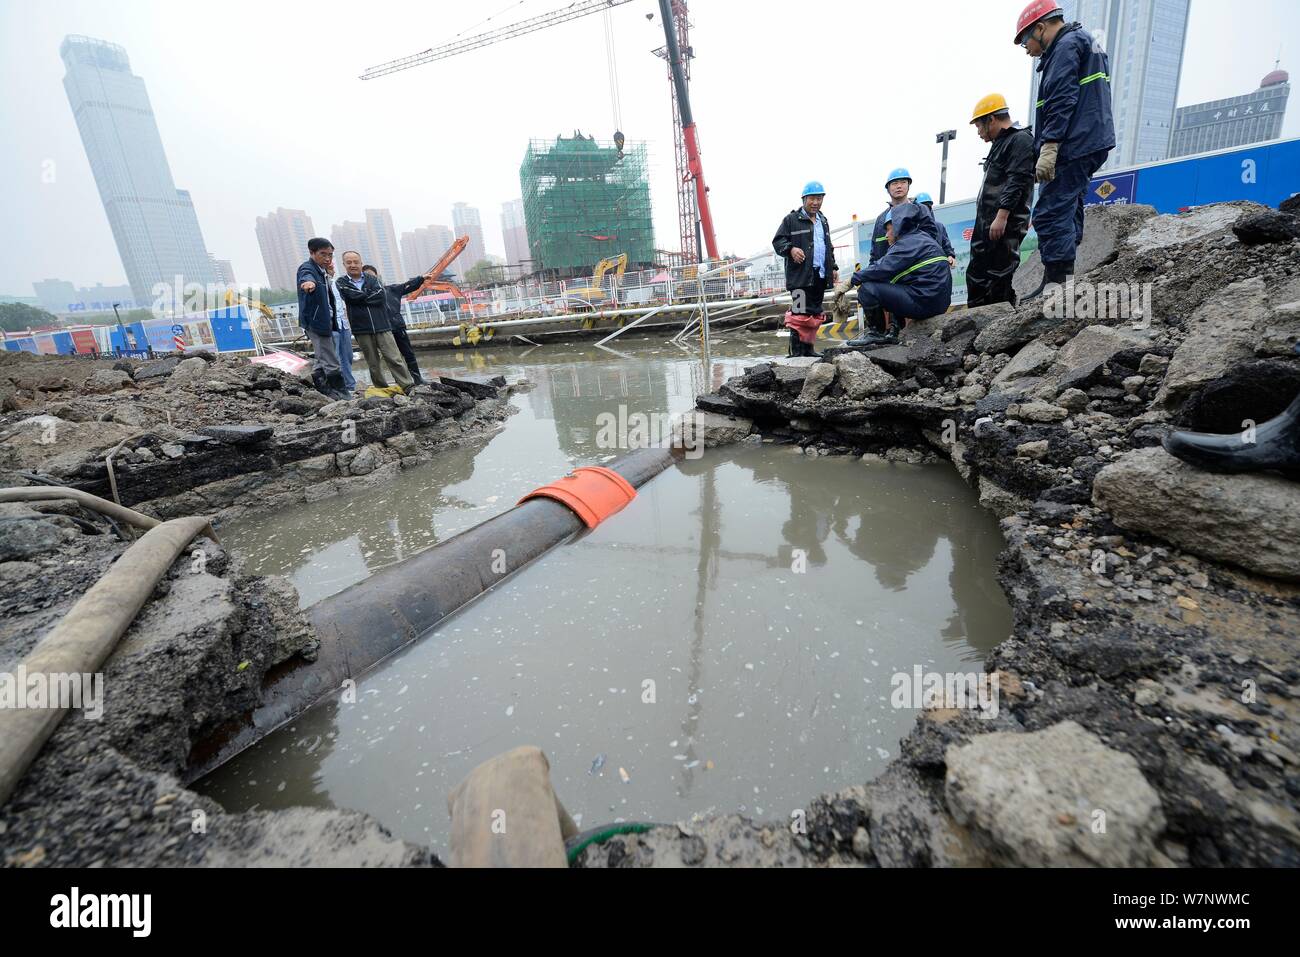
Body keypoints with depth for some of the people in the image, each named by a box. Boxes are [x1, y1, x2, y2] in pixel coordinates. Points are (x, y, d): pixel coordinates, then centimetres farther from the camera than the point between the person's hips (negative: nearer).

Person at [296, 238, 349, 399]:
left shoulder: (321, 271, 16)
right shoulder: (307, 268, -12)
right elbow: (307, 277, -40)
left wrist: (329, 273, 22)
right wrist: (309, 282, -60)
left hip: (323, 321, 11)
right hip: (315, 321, -11)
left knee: (321, 361, 18)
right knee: (332, 363, -10)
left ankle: (322, 393, 27)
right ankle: (343, 397, -8)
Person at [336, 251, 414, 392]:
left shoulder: (372, 279, 11)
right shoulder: (342, 282, 7)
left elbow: (381, 294, -7)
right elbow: (354, 297, -10)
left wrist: (363, 297, -7)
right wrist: (372, 296, -2)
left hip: (382, 326, 0)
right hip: (361, 330, 0)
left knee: (395, 359, -6)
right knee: (373, 364, 5)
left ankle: (409, 387, -7)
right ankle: (382, 390, 13)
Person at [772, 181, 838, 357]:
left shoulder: (823, 221, 24)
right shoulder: (791, 219, 2)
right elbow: (778, 241, -3)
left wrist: (833, 268, 22)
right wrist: (791, 249, -22)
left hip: (820, 276, 8)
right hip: (801, 275, -7)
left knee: (815, 313, 9)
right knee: (800, 314, -13)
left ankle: (808, 348, 17)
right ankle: (796, 352, -9)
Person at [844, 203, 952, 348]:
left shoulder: (909, 243, -10)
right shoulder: (920, 239, 21)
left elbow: (882, 269, -17)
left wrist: (852, 280, -7)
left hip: (925, 302, -10)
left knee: (867, 289, -12)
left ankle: (876, 334, 1)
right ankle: (893, 331, 19)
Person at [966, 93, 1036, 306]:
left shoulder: (1021, 140, -3)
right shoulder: (1000, 143, 27)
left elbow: (1017, 181, -16)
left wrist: (1002, 216, -23)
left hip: (1006, 224, -10)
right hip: (986, 224, 10)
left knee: (999, 280, -12)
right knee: (976, 276, 8)